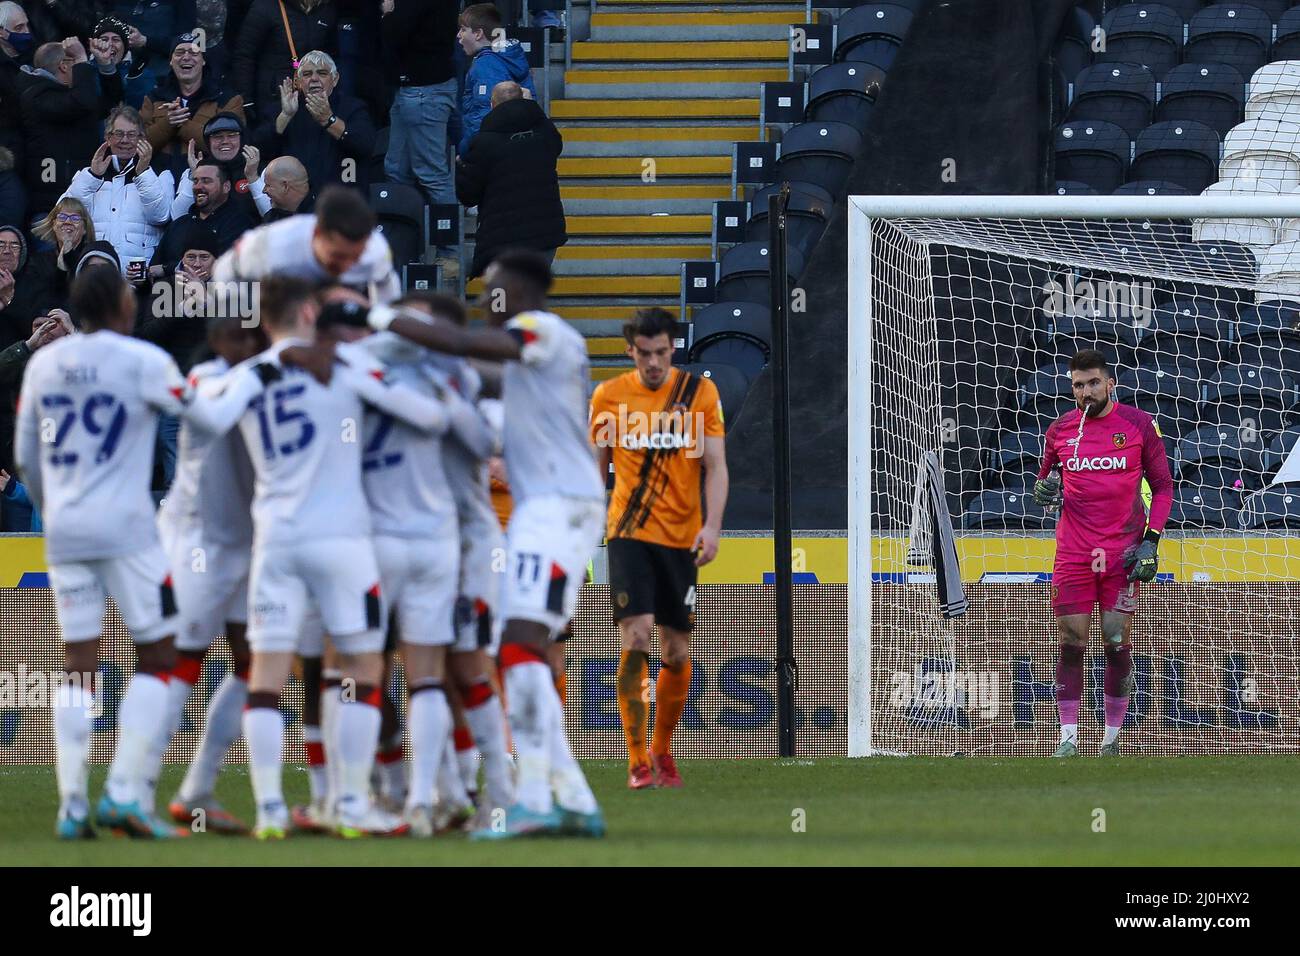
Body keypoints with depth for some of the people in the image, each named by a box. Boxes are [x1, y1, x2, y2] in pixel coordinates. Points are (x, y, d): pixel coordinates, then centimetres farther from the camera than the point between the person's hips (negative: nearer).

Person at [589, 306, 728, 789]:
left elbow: (715, 465, 0)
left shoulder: (700, 391, 2)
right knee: (636, 637, -16)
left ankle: (663, 751, 23)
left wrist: (712, 526, -12)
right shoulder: (608, 396, 4)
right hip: (628, 533, -1)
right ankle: (637, 760, -13)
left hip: (681, 538, 1)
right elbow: (596, 469, 11)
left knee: (677, 651, 4)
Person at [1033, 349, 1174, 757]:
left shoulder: (1138, 425, 1)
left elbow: (1162, 486, 6)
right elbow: (1045, 479, 20)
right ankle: (1068, 740, 1)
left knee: (1117, 643, -3)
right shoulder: (1060, 430, 7)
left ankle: (1112, 739, 7)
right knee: (1071, 643, -3)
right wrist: (1043, 490, -5)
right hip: (1072, 554, 2)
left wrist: (1150, 541, -5)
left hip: (1122, 554, -1)